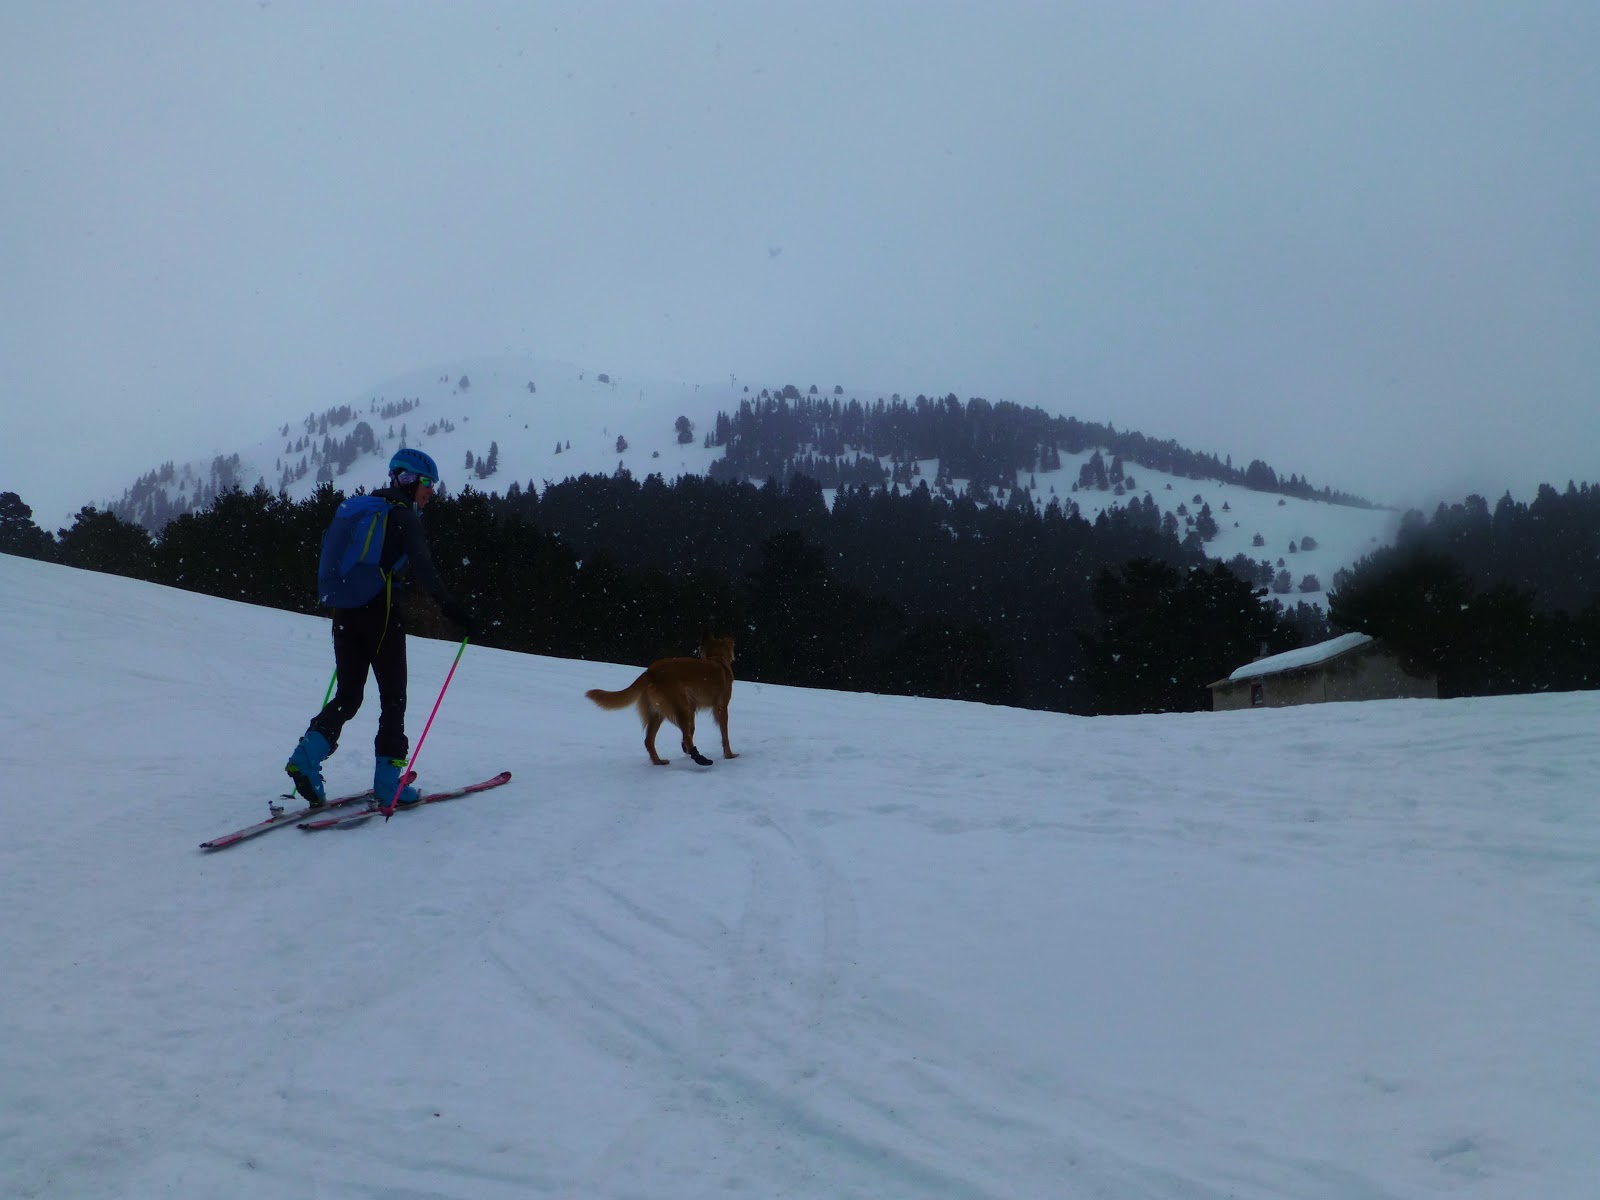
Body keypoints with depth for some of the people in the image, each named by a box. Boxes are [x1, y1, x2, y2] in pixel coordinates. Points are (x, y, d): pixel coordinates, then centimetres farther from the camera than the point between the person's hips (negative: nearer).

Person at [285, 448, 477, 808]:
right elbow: (422, 567, -19)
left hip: (346, 613, 7)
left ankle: (307, 756, -7)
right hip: (382, 614, -7)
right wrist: (450, 606, -25)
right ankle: (388, 783, 1)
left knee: (348, 696, 13)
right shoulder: (403, 515, -5)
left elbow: (330, 558, 23)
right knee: (393, 698, 2)